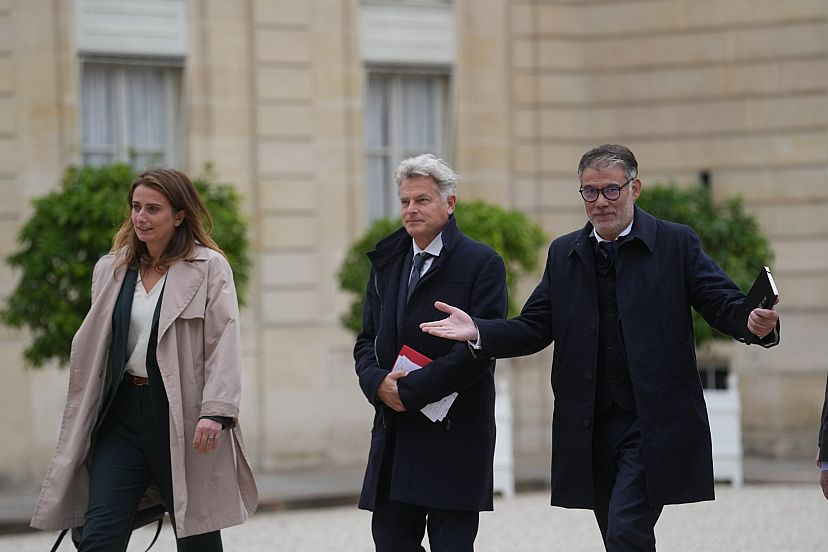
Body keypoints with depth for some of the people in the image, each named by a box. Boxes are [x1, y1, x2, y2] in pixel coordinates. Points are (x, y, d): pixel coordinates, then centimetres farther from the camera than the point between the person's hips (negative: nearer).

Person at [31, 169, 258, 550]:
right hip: (122, 412, 4)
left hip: (183, 415, -4)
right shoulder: (111, 269, 12)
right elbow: (89, 348, 17)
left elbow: (224, 343, -10)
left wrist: (215, 412, -21)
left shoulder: (209, 268, -2)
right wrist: (80, 420, 16)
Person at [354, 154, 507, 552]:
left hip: (455, 433, -6)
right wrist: (377, 381, -8)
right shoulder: (386, 262, 14)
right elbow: (367, 340, 15)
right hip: (394, 430, 6)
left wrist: (411, 389, -16)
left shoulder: (481, 263, -5)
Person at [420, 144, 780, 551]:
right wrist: (478, 331, -8)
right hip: (591, 428, 5)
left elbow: (724, 305, -5)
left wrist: (755, 324, -28)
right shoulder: (564, 254, 12)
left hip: (652, 424, -5)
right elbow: (534, 329, 10)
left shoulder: (677, 244, 1)